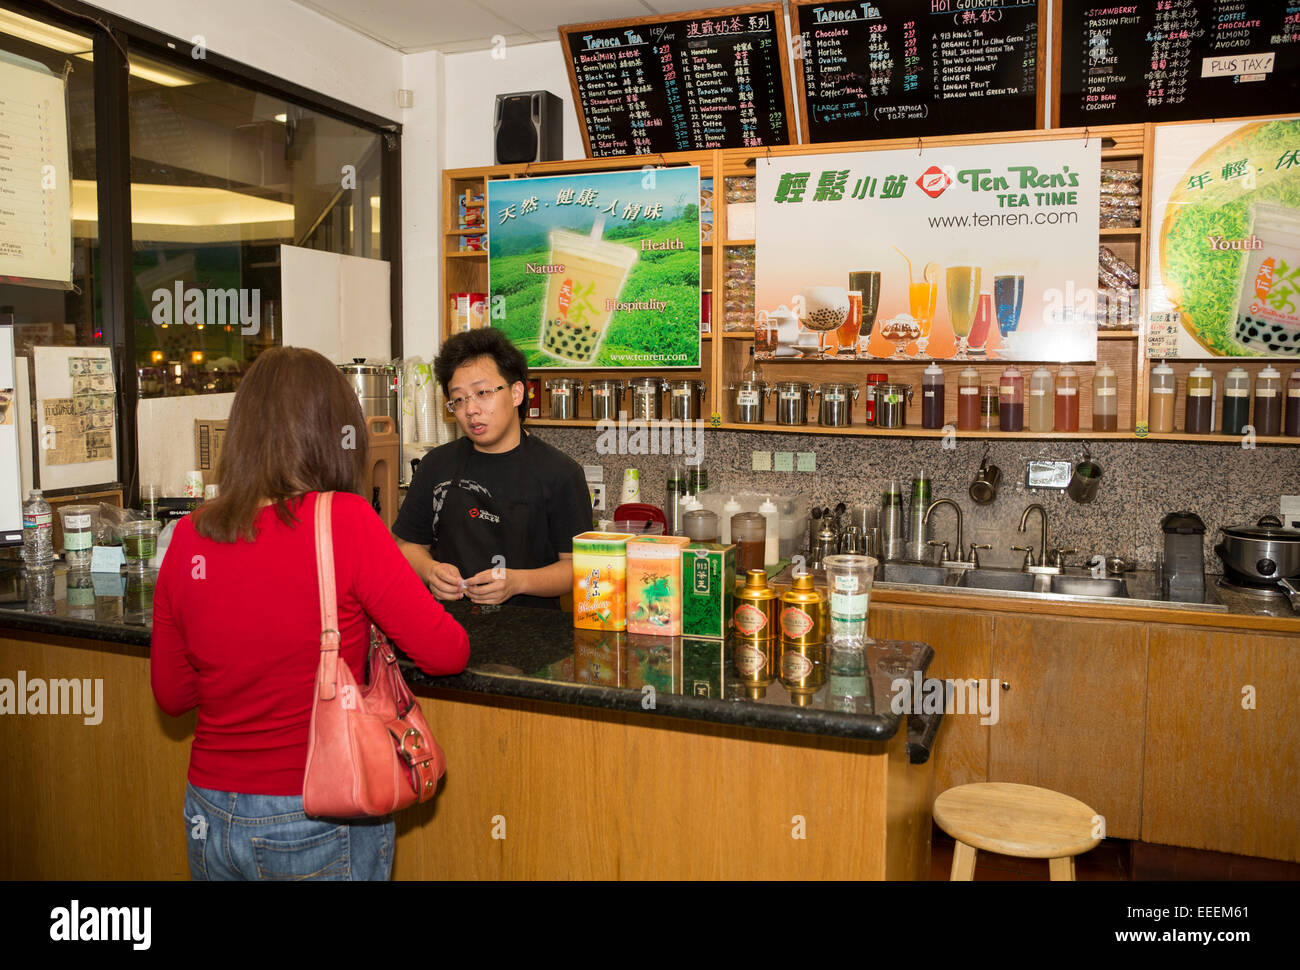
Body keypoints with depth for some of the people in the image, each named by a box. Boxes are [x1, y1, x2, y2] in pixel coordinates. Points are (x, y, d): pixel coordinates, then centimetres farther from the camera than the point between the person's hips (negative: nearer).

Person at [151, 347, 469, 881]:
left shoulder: (187, 536, -6)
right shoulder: (345, 521, -19)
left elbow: (171, 695, 4)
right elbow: (446, 654, -14)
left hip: (209, 818, 4)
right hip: (320, 830, -4)